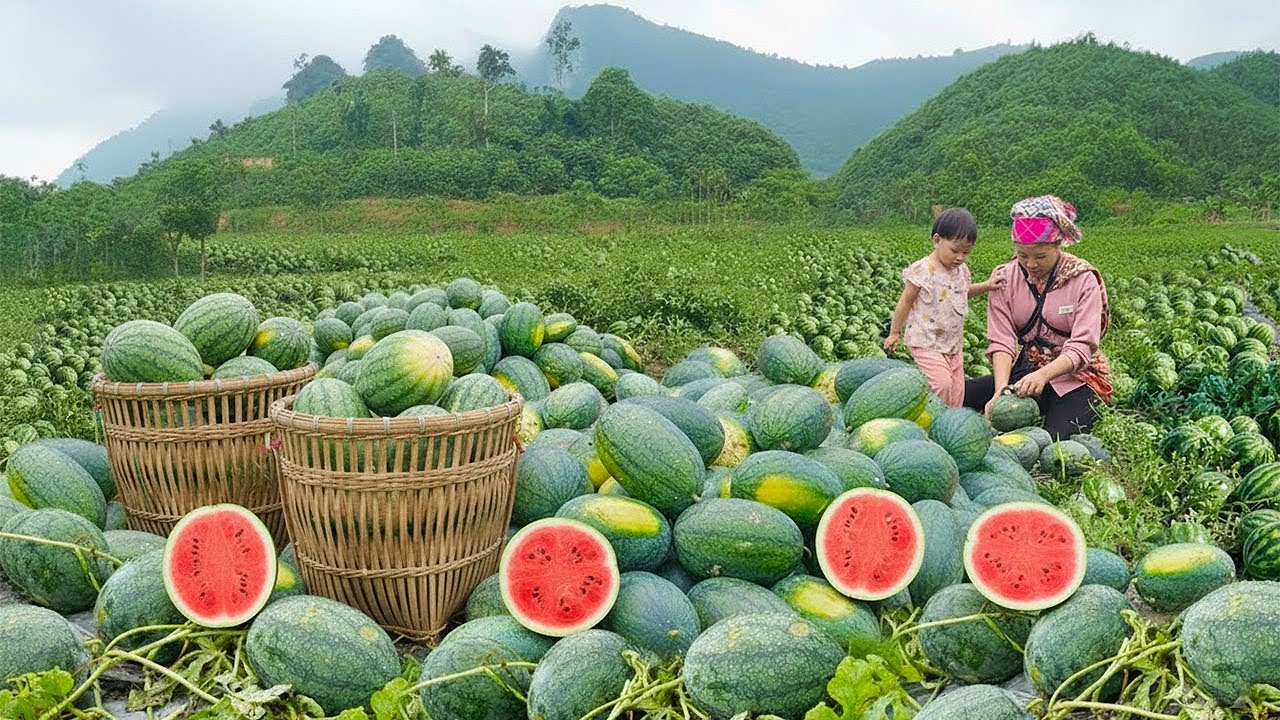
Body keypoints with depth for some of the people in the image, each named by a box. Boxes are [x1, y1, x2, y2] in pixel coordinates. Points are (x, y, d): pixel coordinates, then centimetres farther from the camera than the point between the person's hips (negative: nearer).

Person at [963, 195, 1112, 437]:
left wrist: (1043, 375, -38)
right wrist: (1001, 389, -28)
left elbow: (1081, 347, -18)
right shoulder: (1005, 278, -1)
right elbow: (1002, 342, -10)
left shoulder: (1083, 279, -9)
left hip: (1074, 378, -3)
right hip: (1024, 373, 4)